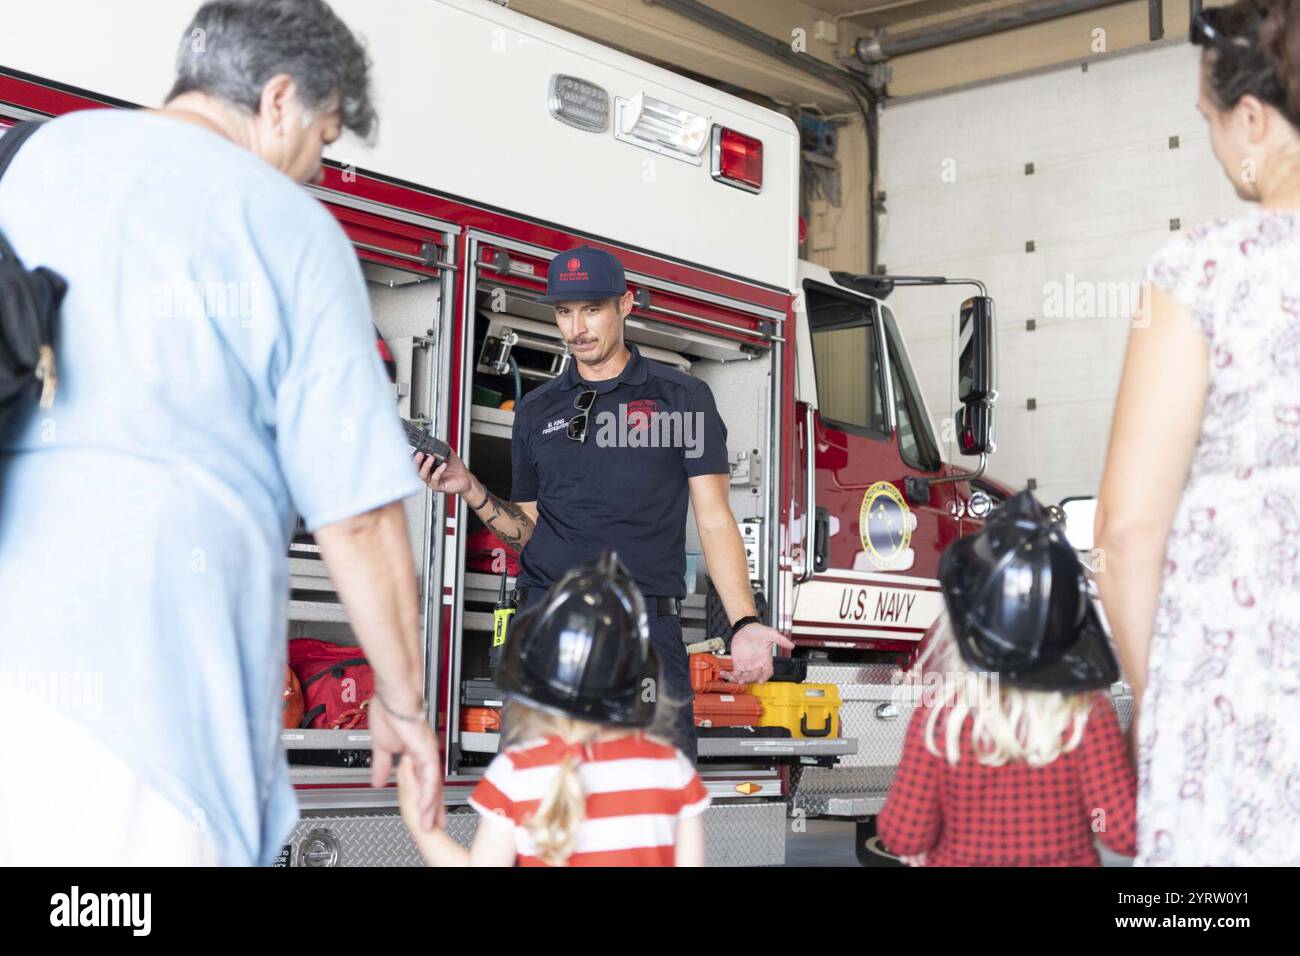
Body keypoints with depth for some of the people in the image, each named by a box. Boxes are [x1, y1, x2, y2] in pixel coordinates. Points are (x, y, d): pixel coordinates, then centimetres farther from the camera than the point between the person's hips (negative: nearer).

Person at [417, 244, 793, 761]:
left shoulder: (682, 398, 6)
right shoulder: (536, 410, 16)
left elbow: (714, 520, 1)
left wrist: (744, 623, -11)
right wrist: (472, 491, 0)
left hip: (646, 627, -3)